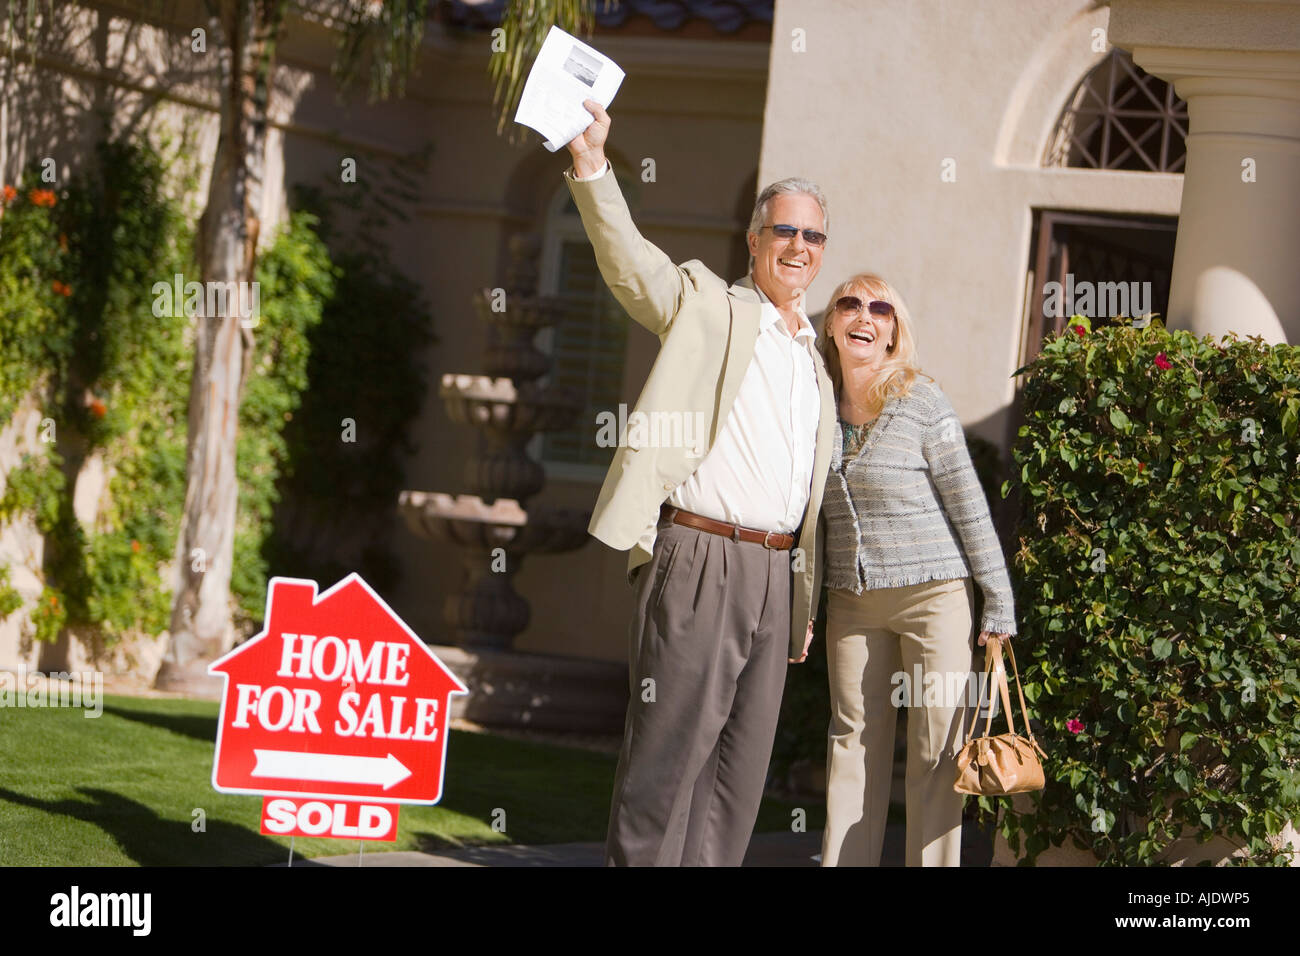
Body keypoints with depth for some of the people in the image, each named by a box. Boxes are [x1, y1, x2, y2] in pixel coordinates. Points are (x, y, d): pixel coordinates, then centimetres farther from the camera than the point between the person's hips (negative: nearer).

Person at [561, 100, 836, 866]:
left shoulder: (818, 356, 20)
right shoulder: (708, 307, 4)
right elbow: (626, 256, -13)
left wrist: (806, 601, 19)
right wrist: (591, 164, -28)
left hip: (776, 573, 6)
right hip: (701, 561, -6)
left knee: (743, 758, 6)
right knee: (670, 747, -7)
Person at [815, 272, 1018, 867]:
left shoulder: (922, 404, -9)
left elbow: (968, 505, -7)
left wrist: (999, 604, -7)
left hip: (933, 594, -5)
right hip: (851, 600, 5)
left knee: (935, 746, -1)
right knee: (854, 742, 8)